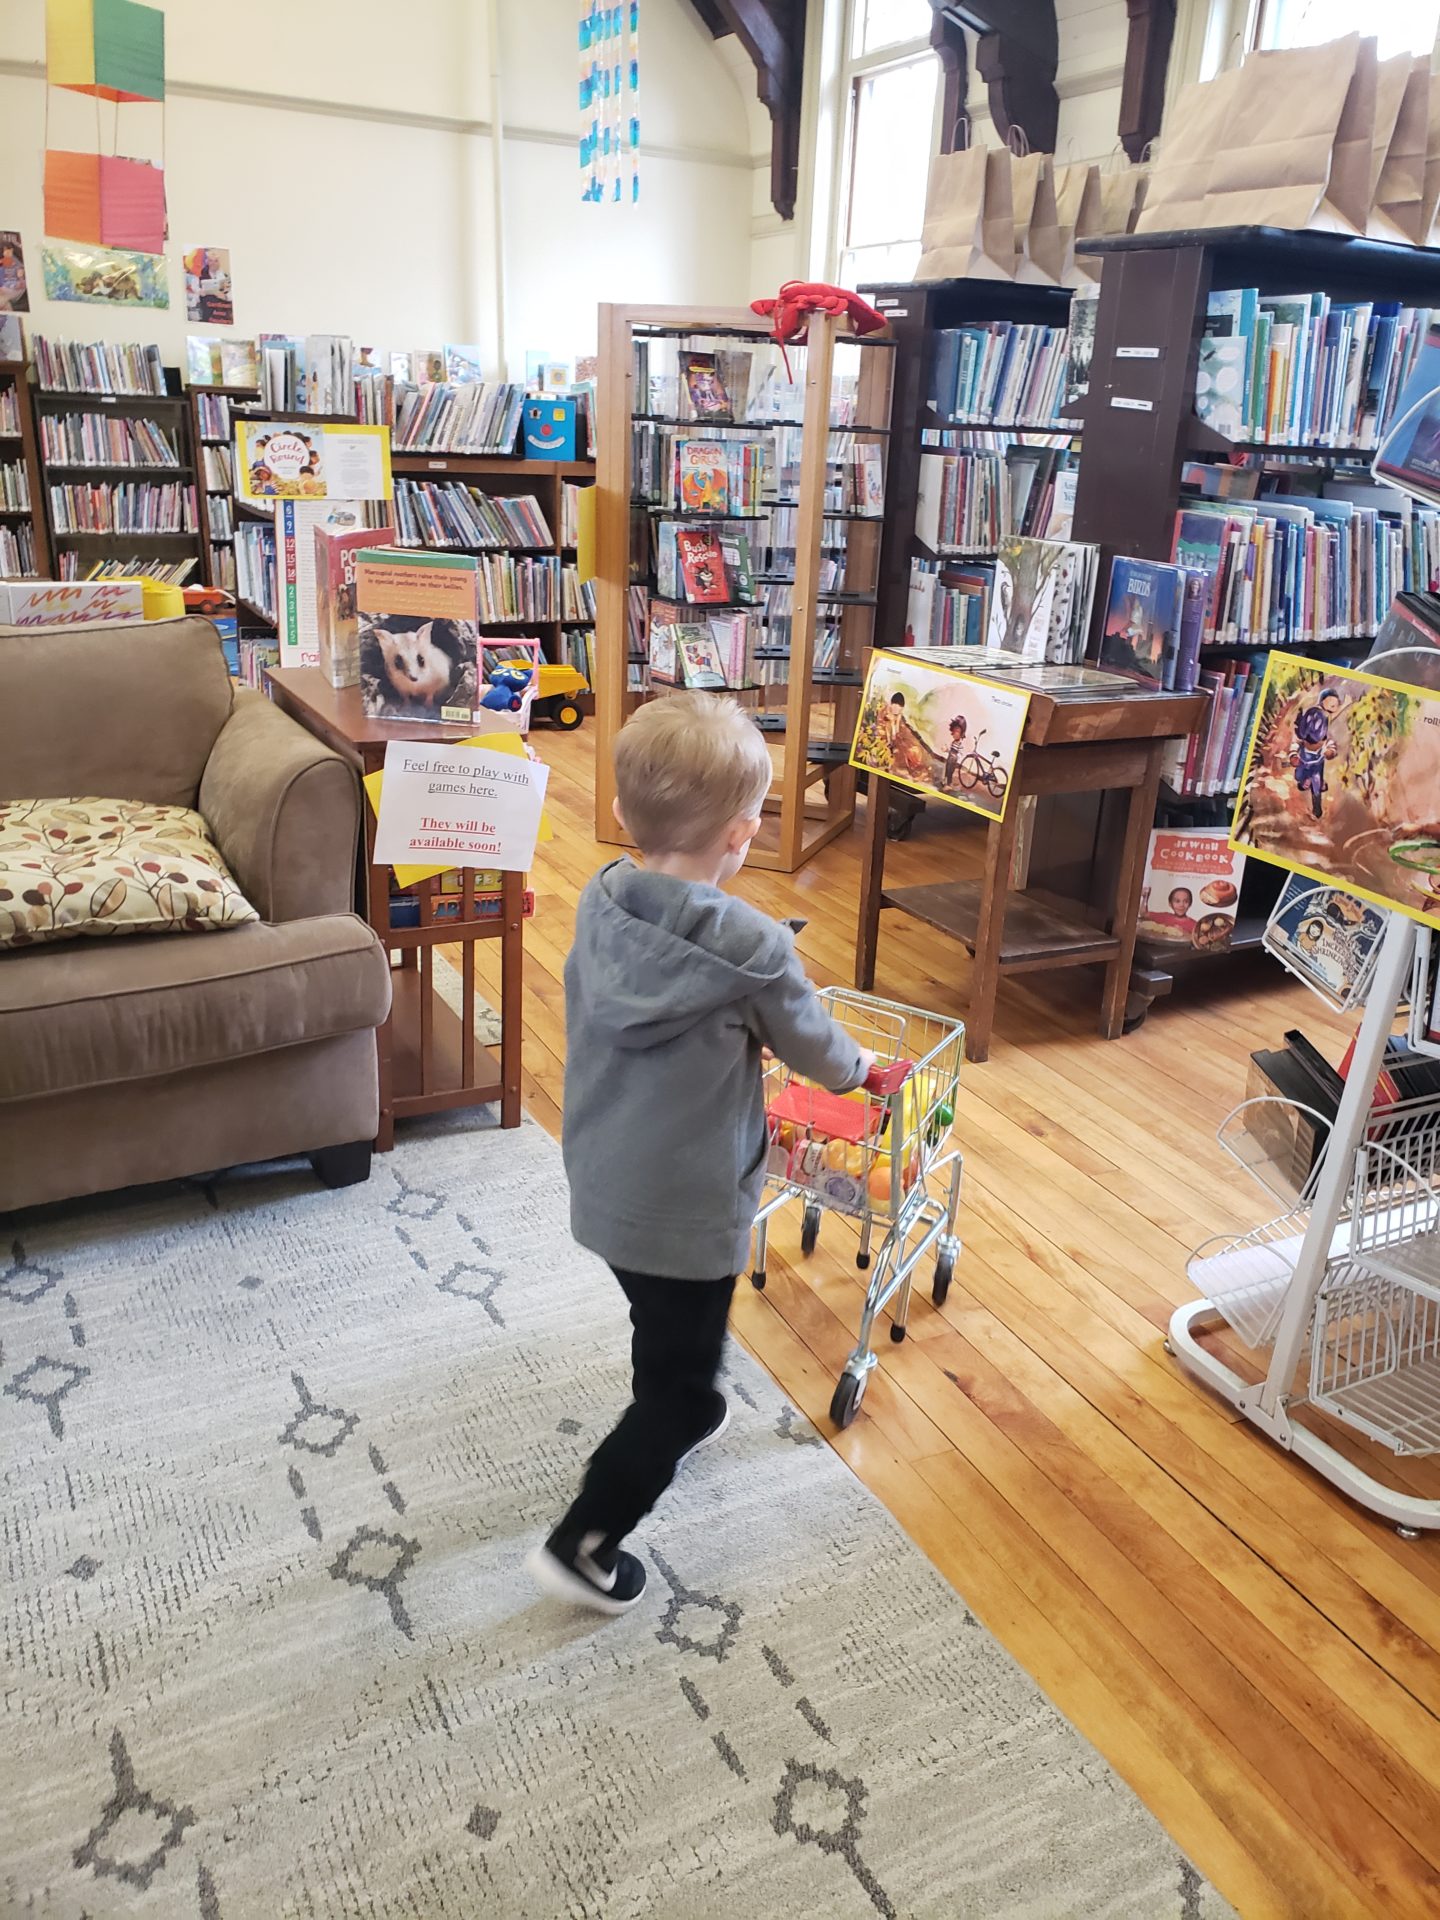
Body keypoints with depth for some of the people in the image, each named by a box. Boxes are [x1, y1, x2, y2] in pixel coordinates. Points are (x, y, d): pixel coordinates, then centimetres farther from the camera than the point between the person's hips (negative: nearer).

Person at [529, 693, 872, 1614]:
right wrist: (856, 1066, 17)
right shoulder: (752, 947, -25)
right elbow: (812, 1044, -7)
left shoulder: (598, 905, -8)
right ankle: (585, 1544, 19)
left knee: (665, 1325, 32)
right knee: (679, 1382, 13)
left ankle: (683, 1413, 57)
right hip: (689, 1209, -7)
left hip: (601, 1183, 7)